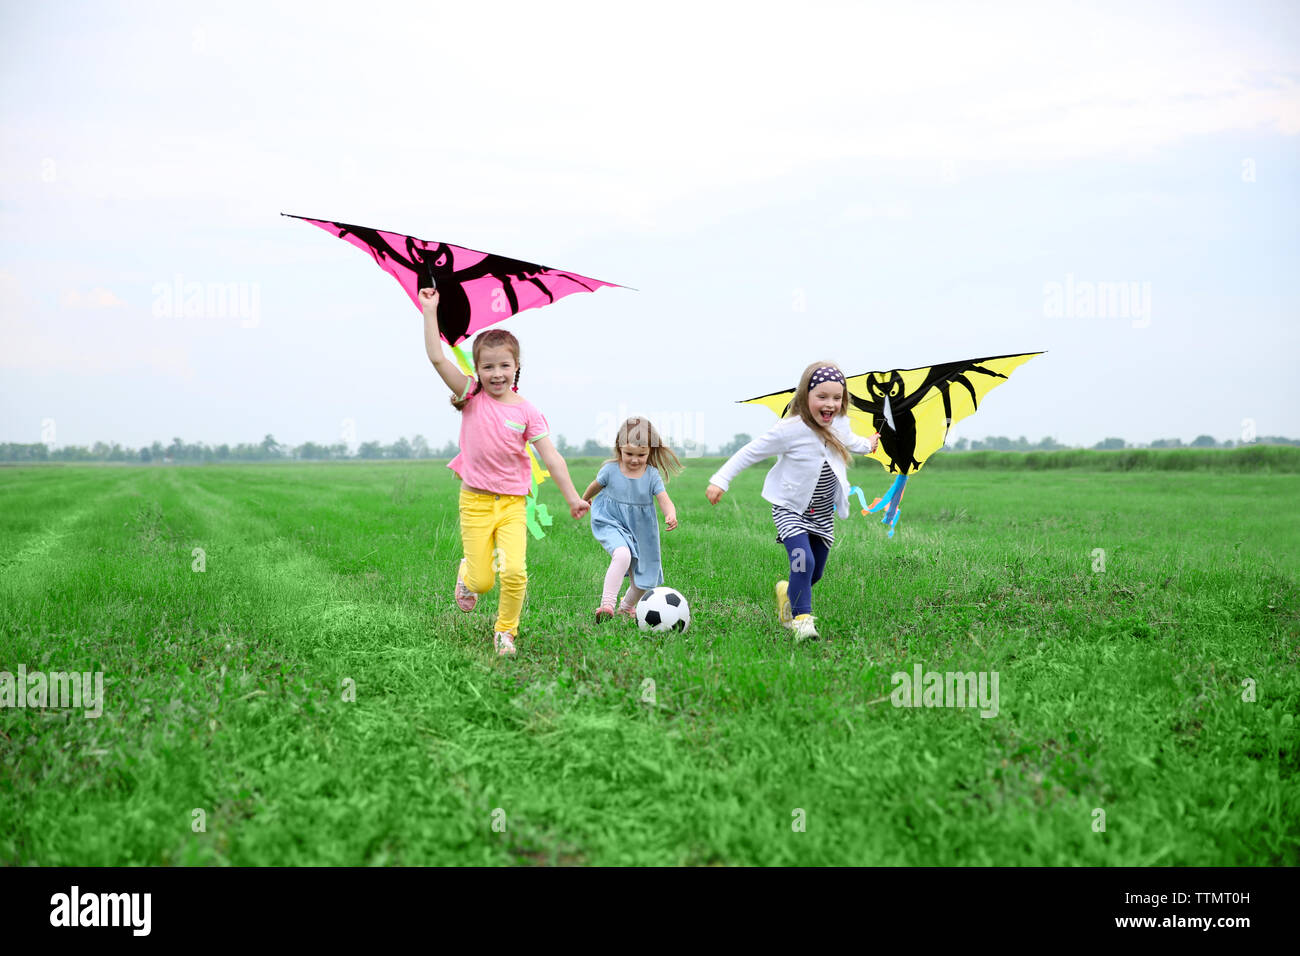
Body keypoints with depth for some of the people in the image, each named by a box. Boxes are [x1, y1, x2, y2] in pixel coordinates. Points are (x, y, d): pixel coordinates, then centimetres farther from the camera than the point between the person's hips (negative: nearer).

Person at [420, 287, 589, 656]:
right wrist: (430, 312, -14)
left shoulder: (527, 412, -1)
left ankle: (506, 631, 9)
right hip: (475, 501, 0)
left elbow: (551, 457, -1)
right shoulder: (472, 397, -2)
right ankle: (466, 573, 37)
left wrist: (573, 497, -4)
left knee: (515, 572, -14)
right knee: (482, 581, 0)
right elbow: (437, 358, -11)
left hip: (512, 503, 1)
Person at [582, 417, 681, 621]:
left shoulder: (652, 475, -10)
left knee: (643, 578, 12)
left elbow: (665, 501, -19)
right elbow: (596, 486, 10)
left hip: (640, 529, 3)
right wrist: (584, 500, 29)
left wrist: (671, 515, -41)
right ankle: (606, 605, -35)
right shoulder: (611, 470, -11)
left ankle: (627, 607, 44)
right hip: (611, 524, -3)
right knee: (623, 554, -34)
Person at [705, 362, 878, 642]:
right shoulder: (790, 430, -24)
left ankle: (788, 593, 40)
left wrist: (867, 445, 44)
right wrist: (720, 480, -17)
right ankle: (801, 619, -16)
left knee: (815, 573, 10)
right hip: (790, 509, -6)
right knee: (803, 561, -24)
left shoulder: (839, 425, -4)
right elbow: (751, 452, -16)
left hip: (823, 511, 6)